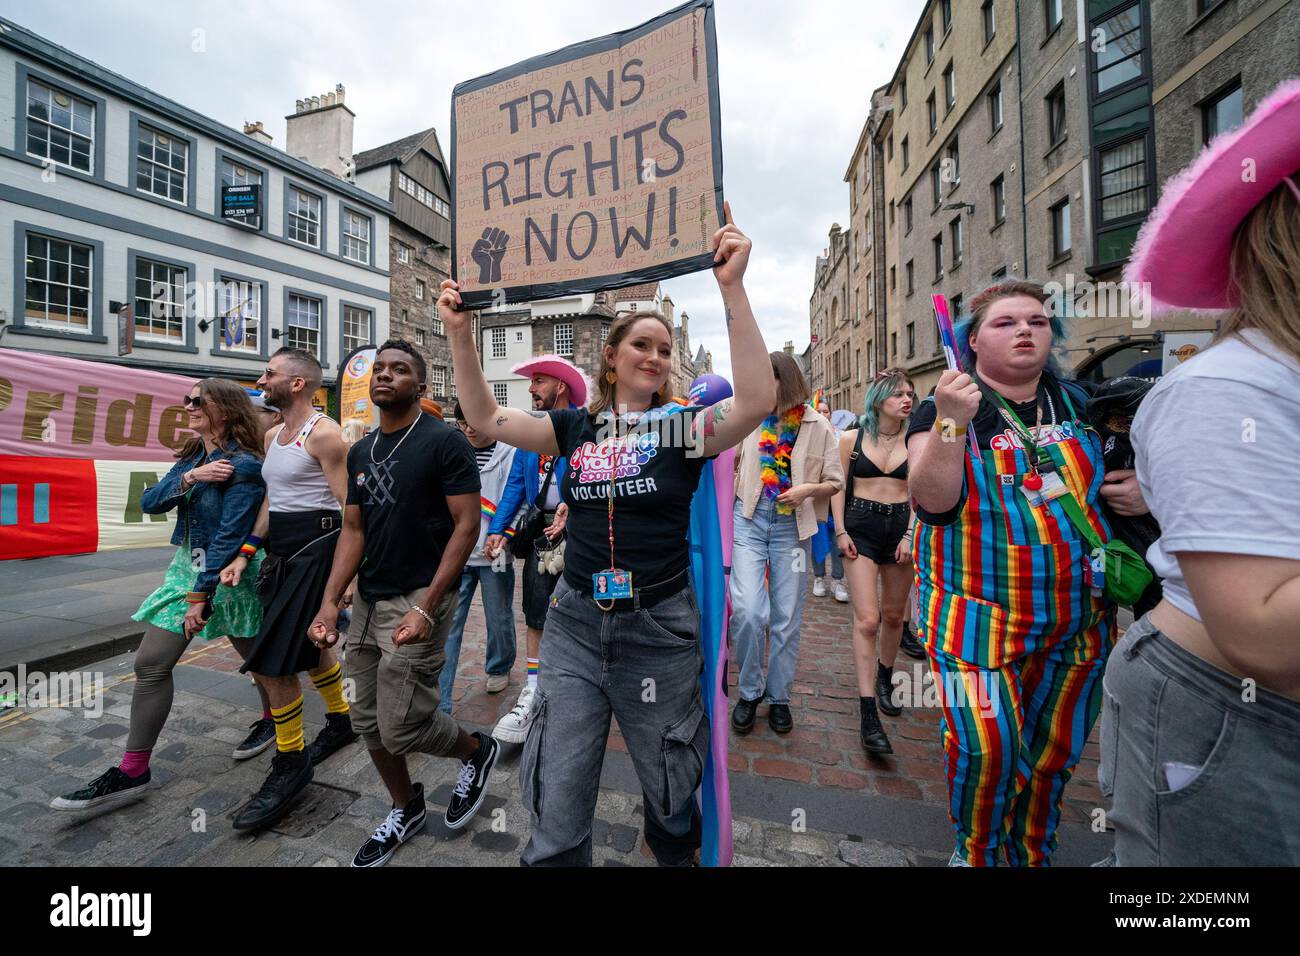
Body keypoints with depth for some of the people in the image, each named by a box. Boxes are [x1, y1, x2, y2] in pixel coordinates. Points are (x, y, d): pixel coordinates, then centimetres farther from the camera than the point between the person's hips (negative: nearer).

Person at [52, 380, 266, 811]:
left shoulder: (243, 465, -19)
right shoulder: (192, 456, 7)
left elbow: (229, 535, -23)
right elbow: (149, 502, -1)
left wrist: (201, 595, -23)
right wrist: (189, 478, -20)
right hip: (185, 566, 8)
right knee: (150, 663, 5)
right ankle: (133, 771, 16)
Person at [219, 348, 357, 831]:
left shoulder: (324, 433, -15)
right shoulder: (272, 436, 14)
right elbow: (270, 500, 20)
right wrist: (244, 554, 13)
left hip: (314, 554, -10)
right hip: (281, 555, 10)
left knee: (272, 662, -8)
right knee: (308, 646, 20)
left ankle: (290, 765, 11)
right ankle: (340, 722, 40)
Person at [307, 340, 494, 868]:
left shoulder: (445, 441, -11)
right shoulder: (359, 452, 11)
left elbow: (467, 525, -15)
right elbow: (353, 530, 12)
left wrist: (427, 606, -20)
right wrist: (329, 602, 0)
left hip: (418, 601, -7)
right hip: (368, 601, 7)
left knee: (400, 728, -5)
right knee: (369, 722, 15)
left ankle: (476, 750, 26)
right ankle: (405, 808, 39)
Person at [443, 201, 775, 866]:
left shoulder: (683, 425, -5)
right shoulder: (576, 427, 4)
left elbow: (757, 402, -22)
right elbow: (486, 417, 3)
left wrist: (731, 288, -26)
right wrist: (459, 330, -6)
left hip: (659, 629, -1)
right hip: (575, 624, 2)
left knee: (670, 794, 22)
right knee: (556, 809, 9)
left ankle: (674, 855, 54)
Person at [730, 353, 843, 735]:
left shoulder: (818, 427, 1)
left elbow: (835, 482, 5)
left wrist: (808, 489, -13)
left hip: (791, 526, 1)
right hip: (749, 520, 0)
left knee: (787, 617, 8)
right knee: (748, 611, -10)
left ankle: (778, 696, 28)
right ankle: (750, 690, 16)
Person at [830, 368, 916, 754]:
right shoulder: (852, 438, 0)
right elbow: (839, 488, 3)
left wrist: (910, 534, -7)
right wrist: (840, 531, -5)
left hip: (901, 526, 3)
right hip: (861, 527, -2)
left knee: (893, 615, 15)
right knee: (867, 619, -10)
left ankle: (884, 679, 41)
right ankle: (868, 714, -4)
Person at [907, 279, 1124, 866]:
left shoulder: (1079, 404, 9)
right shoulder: (943, 410, -5)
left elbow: (1117, 475, 22)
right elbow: (933, 502, -19)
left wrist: (1140, 488, 0)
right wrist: (951, 424, -30)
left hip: (1075, 615, 5)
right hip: (978, 613, -5)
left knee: (1056, 750, 16)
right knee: (985, 745, -12)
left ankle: (1032, 853, 42)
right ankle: (974, 851, 19)